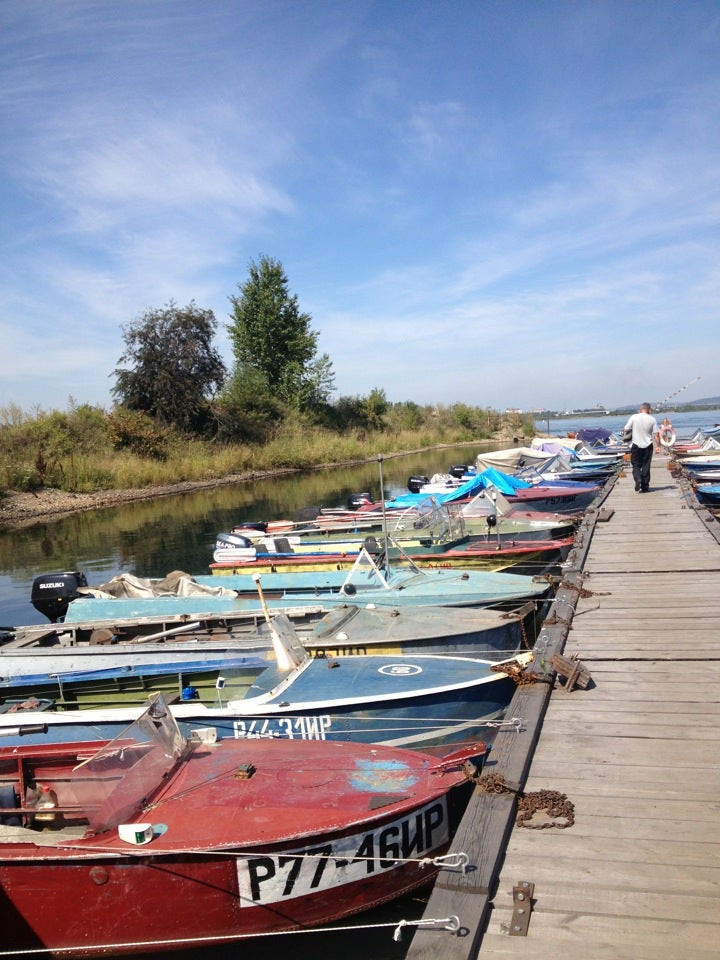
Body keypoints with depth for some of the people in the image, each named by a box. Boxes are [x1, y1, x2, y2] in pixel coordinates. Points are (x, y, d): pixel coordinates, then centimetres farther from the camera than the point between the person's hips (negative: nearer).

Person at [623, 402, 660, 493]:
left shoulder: (634, 417, -6)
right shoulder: (652, 419, -4)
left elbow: (626, 430, -3)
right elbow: (656, 434, -4)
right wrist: (658, 446, 4)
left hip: (636, 446, -1)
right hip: (648, 446, 1)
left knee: (636, 465, 9)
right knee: (646, 467, 8)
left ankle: (638, 479, -18)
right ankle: (644, 486, 11)